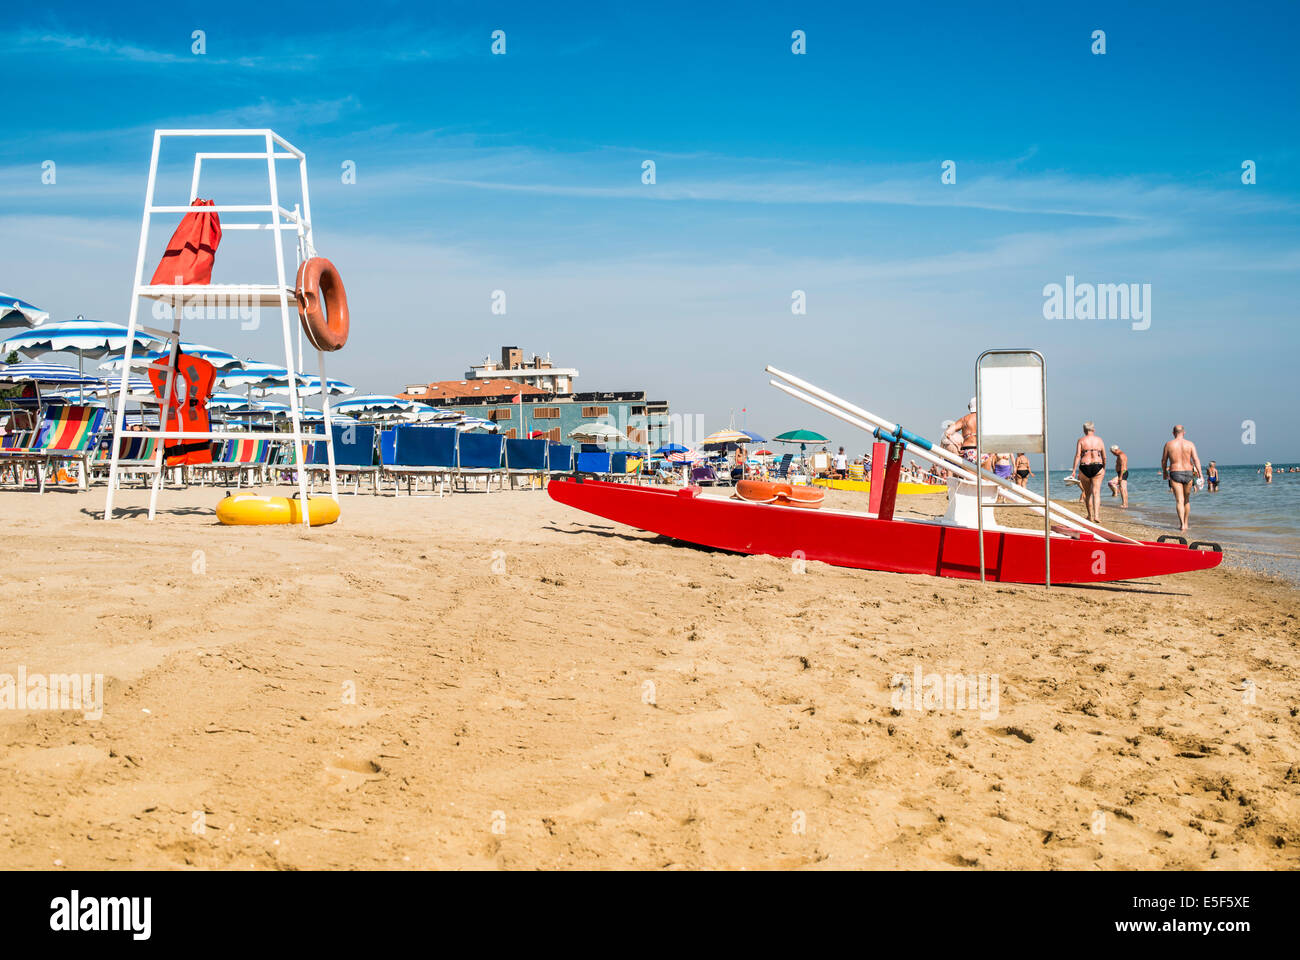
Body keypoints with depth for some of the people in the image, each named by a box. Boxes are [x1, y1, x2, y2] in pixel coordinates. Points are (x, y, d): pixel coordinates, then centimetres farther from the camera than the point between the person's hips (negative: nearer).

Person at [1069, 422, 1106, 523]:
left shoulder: (1081, 440, 1)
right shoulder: (1099, 440, 7)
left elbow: (1077, 455, -7)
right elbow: (1104, 457, 10)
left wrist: (1074, 470, -7)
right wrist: (1104, 468, 24)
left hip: (1084, 467, 0)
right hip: (1097, 467, 0)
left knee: (1087, 493, 14)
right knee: (1096, 492, -4)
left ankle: (1090, 516, 23)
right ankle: (1096, 515, -20)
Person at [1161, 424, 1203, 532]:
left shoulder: (1169, 444, -1)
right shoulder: (1190, 444, 0)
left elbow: (1163, 461, 6)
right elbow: (1196, 459, -8)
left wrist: (1164, 472, 22)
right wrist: (1200, 474, -8)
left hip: (1175, 474, -1)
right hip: (1188, 473, 2)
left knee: (1179, 500, -5)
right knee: (1187, 500, 17)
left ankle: (1182, 524, -19)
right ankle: (1185, 523, 25)